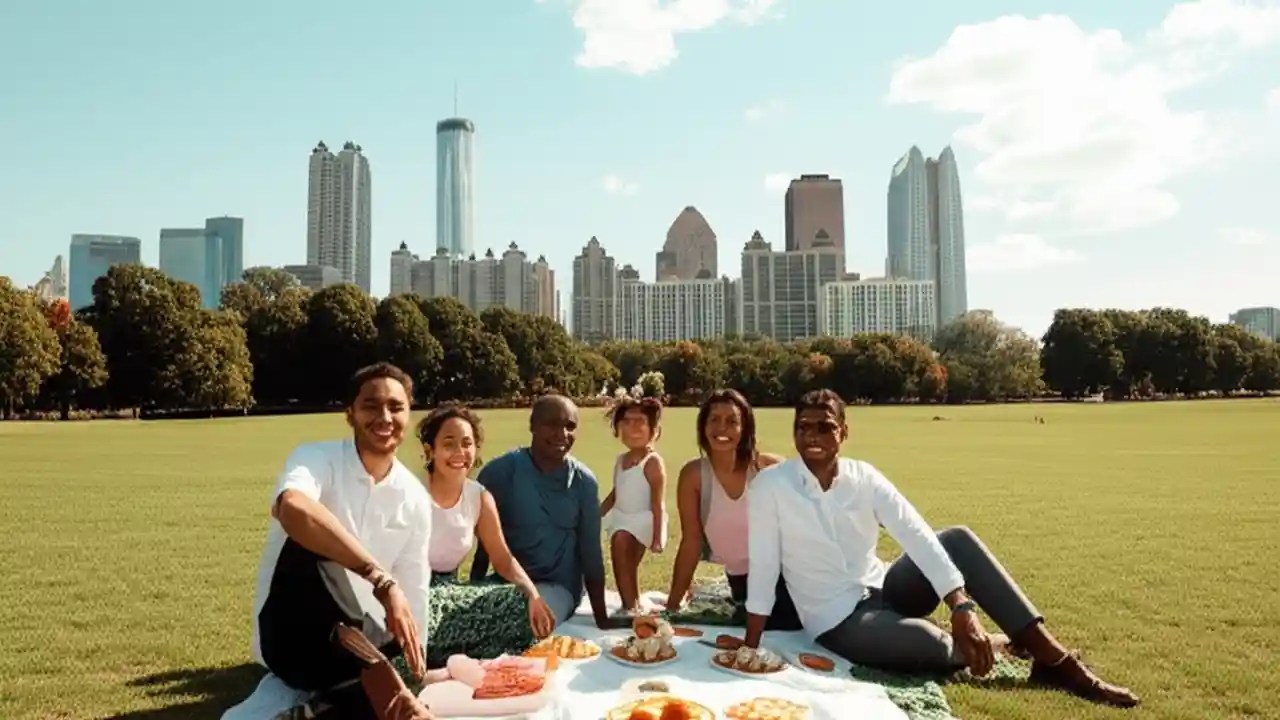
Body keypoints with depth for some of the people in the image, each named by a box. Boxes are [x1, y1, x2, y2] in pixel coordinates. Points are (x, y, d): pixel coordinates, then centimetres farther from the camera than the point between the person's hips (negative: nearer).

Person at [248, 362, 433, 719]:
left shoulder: (415, 498, 1)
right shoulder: (317, 458, -14)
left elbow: (414, 592, 5)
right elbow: (291, 508, -40)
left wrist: (416, 666, -3)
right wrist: (381, 579, -44)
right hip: (292, 638, -4)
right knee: (309, 542, -31)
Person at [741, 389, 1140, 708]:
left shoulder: (864, 477, -6)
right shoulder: (769, 485, -16)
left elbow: (917, 535, -16)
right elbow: (763, 567, -16)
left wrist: (962, 608, -29)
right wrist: (750, 649, -15)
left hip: (883, 589, 5)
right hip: (838, 621, -4)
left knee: (958, 539, -18)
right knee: (928, 643, -32)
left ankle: (1053, 658, -16)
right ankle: (987, 646, 4)